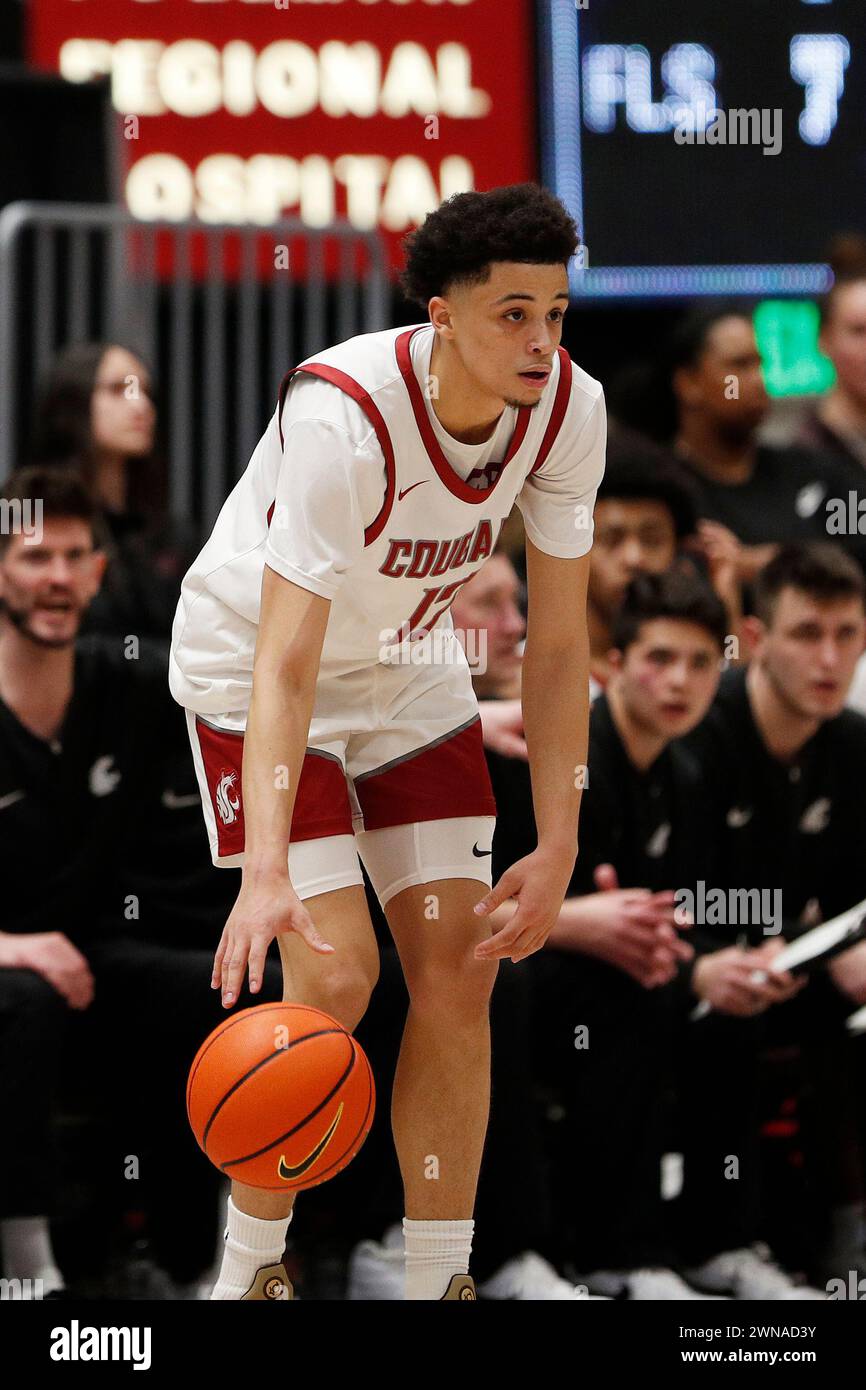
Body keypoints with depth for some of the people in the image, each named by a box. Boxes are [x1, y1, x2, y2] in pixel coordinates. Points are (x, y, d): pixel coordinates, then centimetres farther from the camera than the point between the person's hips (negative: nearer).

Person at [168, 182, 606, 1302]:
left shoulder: (568, 410, -19)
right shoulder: (343, 417, -36)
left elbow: (557, 643, -9)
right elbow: (286, 663, -41)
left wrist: (557, 848, -13)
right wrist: (266, 878, -51)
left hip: (411, 670, 6)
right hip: (249, 670, -5)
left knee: (460, 968, -4)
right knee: (335, 976, -16)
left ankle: (438, 1285, 6)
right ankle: (246, 1273, 2)